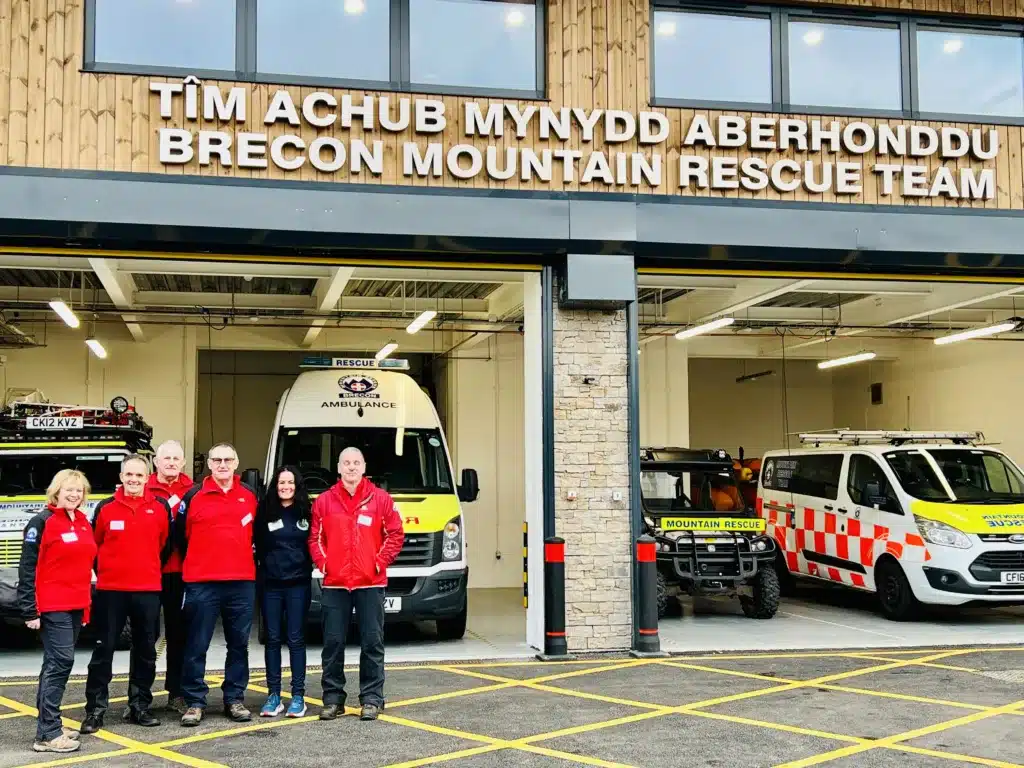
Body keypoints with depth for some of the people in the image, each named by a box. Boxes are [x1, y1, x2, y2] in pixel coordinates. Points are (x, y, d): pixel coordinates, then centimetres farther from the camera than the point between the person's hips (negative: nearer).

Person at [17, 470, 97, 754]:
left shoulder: (83, 522, 13)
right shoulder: (42, 522, -9)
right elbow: (27, 569, -11)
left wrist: (87, 604, 19)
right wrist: (30, 610, -15)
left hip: (76, 606, 8)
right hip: (52, 607, -8)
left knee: (57, 663, 12)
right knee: (61, 661, -11)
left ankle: (48, 724, 19)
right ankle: (48, 734, -7)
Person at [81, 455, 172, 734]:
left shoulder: (161, 508, 1)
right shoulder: (105, 507, -1)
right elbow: (94, 545, 8)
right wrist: (105, 573, 11)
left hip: (148, 590, 2)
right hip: (110, 590, -1)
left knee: (146, 651, 9)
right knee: (104, 649, 0)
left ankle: (139, 706, 20)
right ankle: (95, 709, 7)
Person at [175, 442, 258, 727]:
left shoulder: (250, 495, 8)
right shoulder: (193, 496, 0)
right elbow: (179, 534, 6)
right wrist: (195, 563, 11)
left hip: (242, 582, 3)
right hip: (201, 583, -2)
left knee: (239, 644, 8)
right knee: (197, 646, 0)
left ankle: (235, 699, 18)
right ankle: (194, 701, 8)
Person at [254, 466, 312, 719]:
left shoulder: (306, 512, 3)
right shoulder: (265, 512, 5)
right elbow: (257, 545, 8)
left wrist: (312, 565, -2)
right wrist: (259, 567, 1)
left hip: (298, 584, -1)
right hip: (271, 584, 1)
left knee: (296, 639, 1)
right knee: (272, 639, 5)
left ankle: (298, 696, 6)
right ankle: (273, 696, 11)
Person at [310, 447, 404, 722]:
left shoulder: (381, 499, 2)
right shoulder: (324, 501, 6)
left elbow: (395, 535, 3)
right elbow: (315, 537, 9)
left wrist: (380, 562, -5)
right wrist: (322, 563, -3)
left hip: (371, 583, -1)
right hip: (334, 584, 1)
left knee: (372, 643, 3)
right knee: (333, 643, 5)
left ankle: (371, 699, 11)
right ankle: (333, 698, 14)